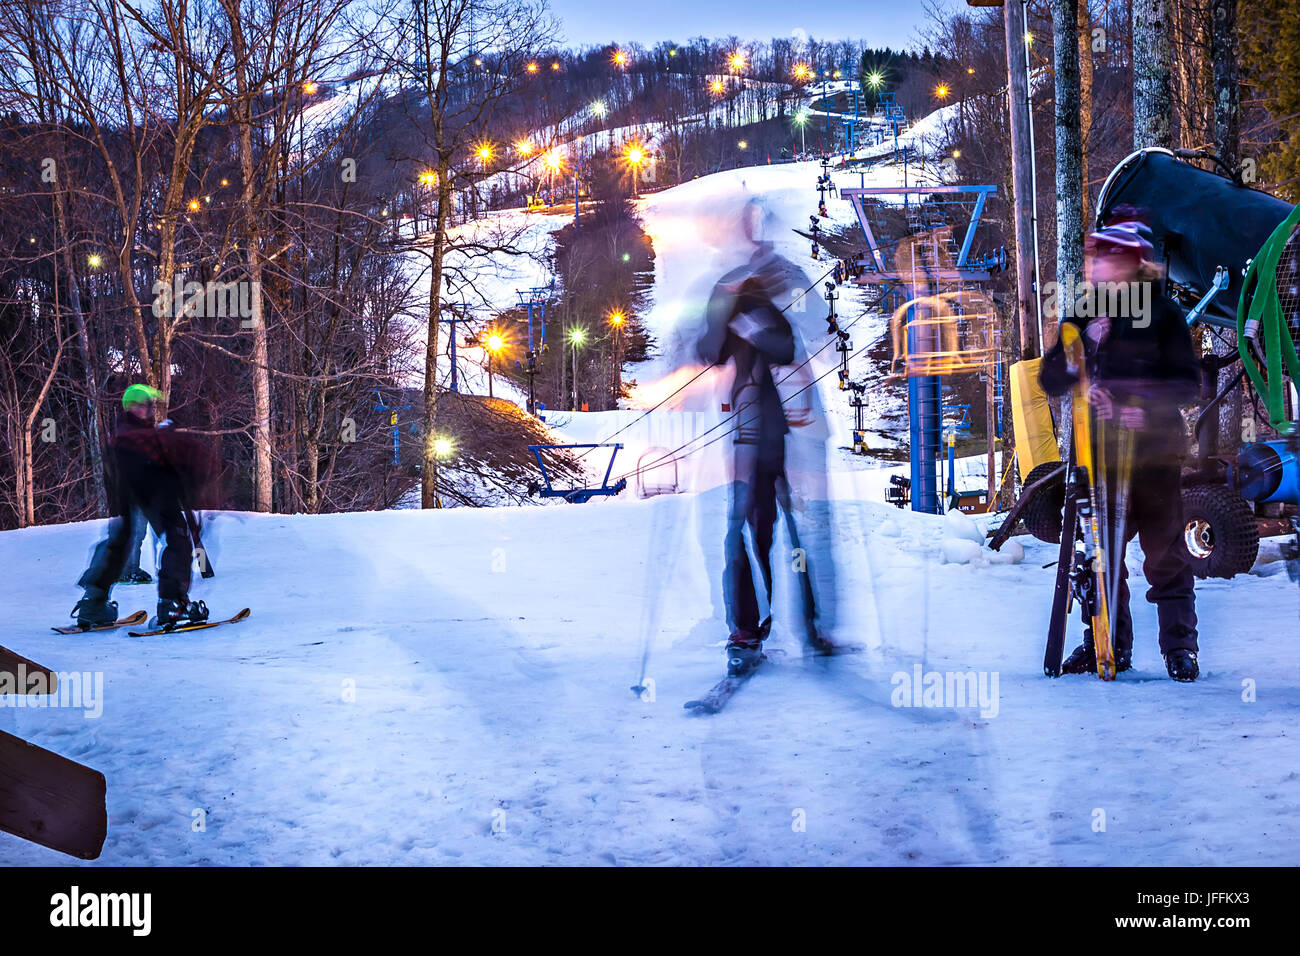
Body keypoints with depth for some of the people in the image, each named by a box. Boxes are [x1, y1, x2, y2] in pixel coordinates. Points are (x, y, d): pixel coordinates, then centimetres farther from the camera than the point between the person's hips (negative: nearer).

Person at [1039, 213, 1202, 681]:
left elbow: (1187, 381, -2)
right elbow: (1051, 381, 7)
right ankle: (1108, 643, 17)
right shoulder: (1084, 314, 10)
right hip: (1099, 448, 4)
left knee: (1165, 550, -3)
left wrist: (1148, 409, -17)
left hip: (1153, 449, -4)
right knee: (1102, 549, 8)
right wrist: (1082, 346, -9)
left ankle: (1180, 646, 5)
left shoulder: (1161, 312, -1)